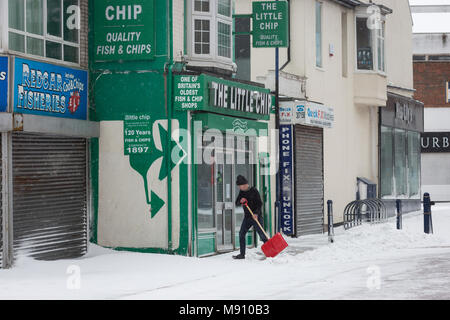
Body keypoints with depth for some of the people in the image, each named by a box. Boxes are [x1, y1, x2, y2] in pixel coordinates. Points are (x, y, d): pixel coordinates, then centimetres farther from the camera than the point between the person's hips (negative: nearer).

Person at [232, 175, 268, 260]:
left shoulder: (254, 191, -10)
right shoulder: (242, 192, 8)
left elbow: (260, 203, -12)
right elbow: (237, 203, 10)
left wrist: (256, 213, -25)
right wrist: (240, 201, -13)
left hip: (256, 216, -6)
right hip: (247, 217, 6)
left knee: (262, 235, -9)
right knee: (241, 234, 2)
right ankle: (242, 254, 9)